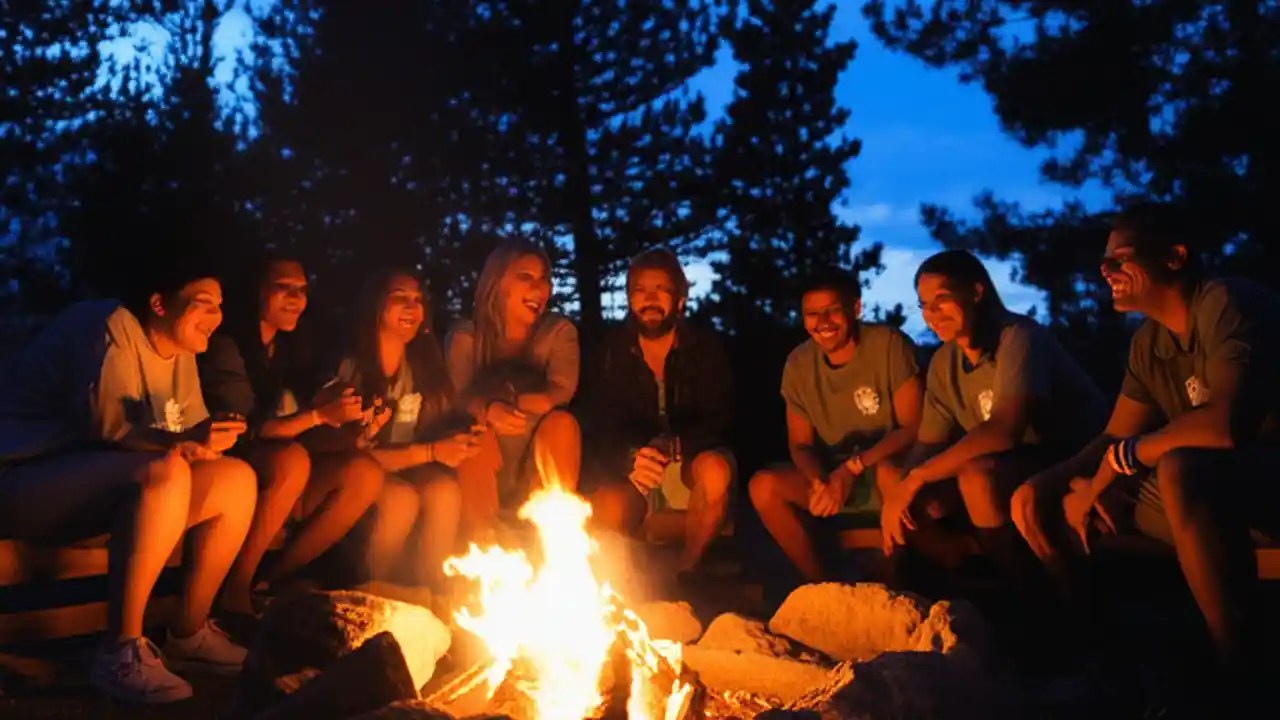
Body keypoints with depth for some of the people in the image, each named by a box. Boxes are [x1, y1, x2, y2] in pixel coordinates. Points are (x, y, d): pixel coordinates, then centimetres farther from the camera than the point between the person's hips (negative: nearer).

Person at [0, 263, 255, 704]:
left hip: (114, 486, 9)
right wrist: (181, 443, -35)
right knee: (165, 473, -35)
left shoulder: (181, 353, 11)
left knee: (237, 479, -5)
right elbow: (102, 425, -23)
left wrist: (202, 443, -16)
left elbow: (190, 434, 7)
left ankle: (189, 633, 1)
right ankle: (121, 651, -31)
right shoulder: (111, 326, -14)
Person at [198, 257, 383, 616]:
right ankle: (235, 588, -21)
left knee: (366, 474, -16)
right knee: (292, 458, -36)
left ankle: (272, 582, -11)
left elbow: (301, 423, 7)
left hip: (281, 477, 7)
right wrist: (320, 415, -27)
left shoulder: (293, 346, 10)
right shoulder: (226, 345, -11)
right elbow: (246, 431, -18)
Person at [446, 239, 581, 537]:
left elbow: (561, 392, -15)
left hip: (539, 478, 0)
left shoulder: (559, 331, 2)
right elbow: (456, 398, -13)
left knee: (561, 422, -27)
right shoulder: (465, 336, 2)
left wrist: (511, 403, -35)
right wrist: (488, 410, -37)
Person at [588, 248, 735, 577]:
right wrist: (629, 461, -30)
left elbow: (718, 421, -11)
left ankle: (686, 572, -14)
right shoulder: (613, 350, -1)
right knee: (606, 509, -33)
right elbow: (602, 429, -7)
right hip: (632, 469, 0)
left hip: (691, 461, 0)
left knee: (715, 470, -37)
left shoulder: (705, 348, -5)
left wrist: (676, 448, -31)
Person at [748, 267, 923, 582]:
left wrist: (854, 467, -27)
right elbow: (800, 444, 1)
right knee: (763, 486, -20)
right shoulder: (799, 363, -4)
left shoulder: (890, 345, -16)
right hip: (833, 471, 4)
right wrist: (820, 480, -22)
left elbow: (912, 427, -17)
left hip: (887, 462, -4)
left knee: (888, 473, -38)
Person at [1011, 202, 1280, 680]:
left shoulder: (1226, 304, -20)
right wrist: (1049, 483, -10)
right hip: (1204, 485, 8)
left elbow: (1227, 424, -34)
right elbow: (1115, 438, 10)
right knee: (1043, 496, -1)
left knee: (1181, 470, -39)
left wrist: (1123, 456, -19)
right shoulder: (1148, 342, 5)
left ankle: (1237, 667, -23)